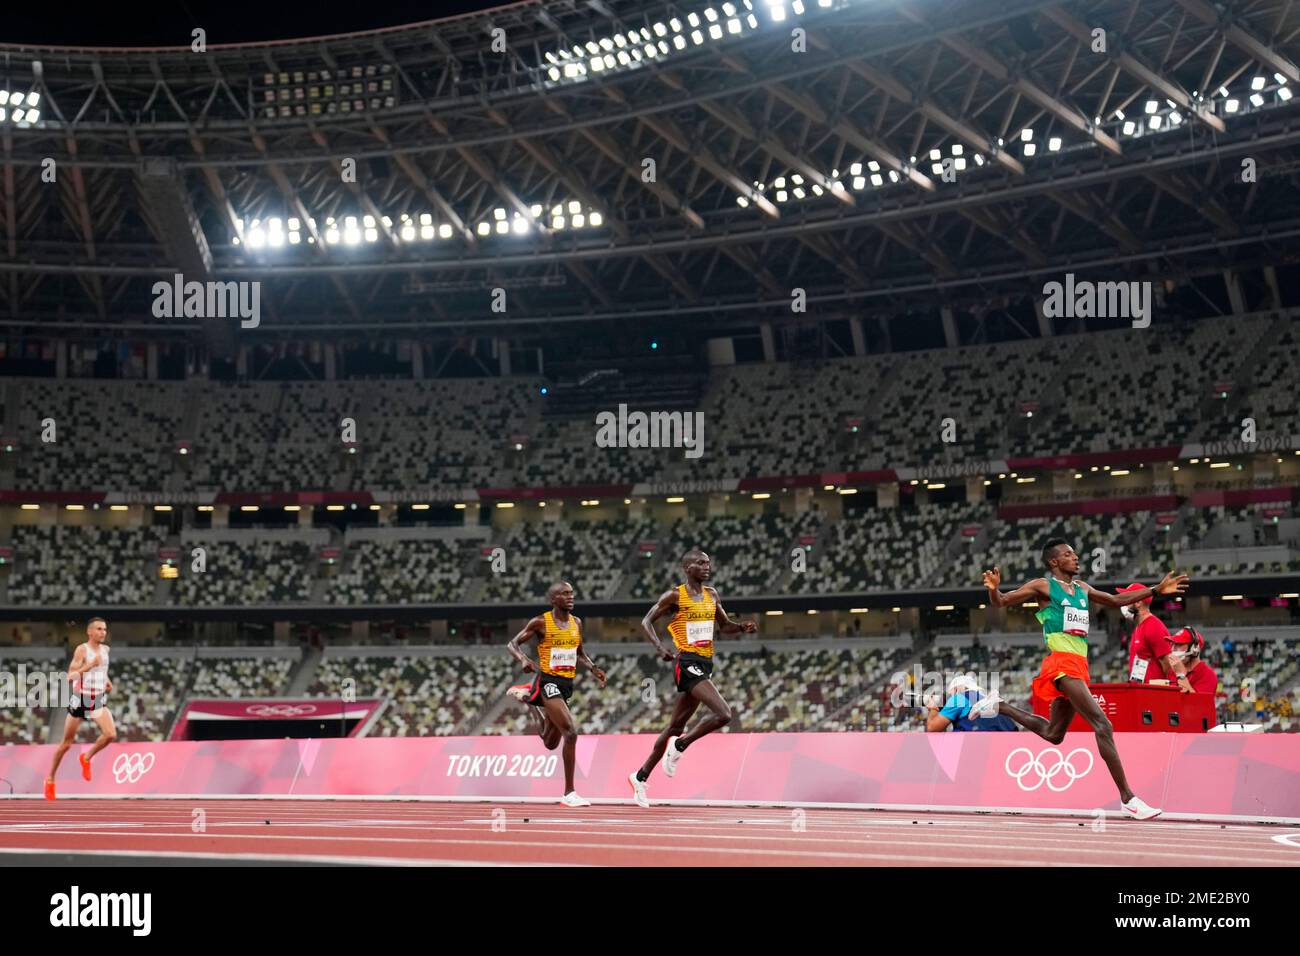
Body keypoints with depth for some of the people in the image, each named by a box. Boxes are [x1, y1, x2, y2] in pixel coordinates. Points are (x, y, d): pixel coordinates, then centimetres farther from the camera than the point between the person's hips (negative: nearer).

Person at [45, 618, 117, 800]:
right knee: (67, 743, 5)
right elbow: (70, 677, -23)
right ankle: (50, 779, 22)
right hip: (80, 699, -5)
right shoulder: (82, 650, -15)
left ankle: (86, 758, 11)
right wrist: (90, 665, -34)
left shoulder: (105, 649, 4)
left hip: (99, 700, 5)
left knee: (111, 734, -16)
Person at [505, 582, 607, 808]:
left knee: (550, 743, 18)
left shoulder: (576, 622, 9)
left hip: (566, 685, 7)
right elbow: (512, 644, -2)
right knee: (571, 732, -22)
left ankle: (528, 696, 43)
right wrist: (523, 660, -23)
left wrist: (594, 669, 2)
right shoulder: (541, 622, -7)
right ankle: (569, 793, -16)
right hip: (548, 681, -7)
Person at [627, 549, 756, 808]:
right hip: (687, 662, -7)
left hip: (705, 664, 7)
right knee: (723, 714, -22)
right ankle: (680, 746, -2)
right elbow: (646, 621, -2)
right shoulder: (675, 595, -5)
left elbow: (724, 625, 24)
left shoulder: (712, 595, 14)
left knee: (676, 726, 12)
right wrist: (660, 647, -19)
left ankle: (641, 777, 22)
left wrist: (742, 627, 2)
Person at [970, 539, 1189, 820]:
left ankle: (1000, 706, 35)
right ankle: (1128, 799, -18)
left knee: (1053, 734, 19)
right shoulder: (1042, 586, -1)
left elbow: (1116, 600, 31)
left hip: (1078, 665, 9)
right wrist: (993, 589, -25)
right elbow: (1000, 602, -1)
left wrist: (1156, 590, 26)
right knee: (1103, 726, -17)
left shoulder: (1082, 588, 20)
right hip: (1062, 662, -9)